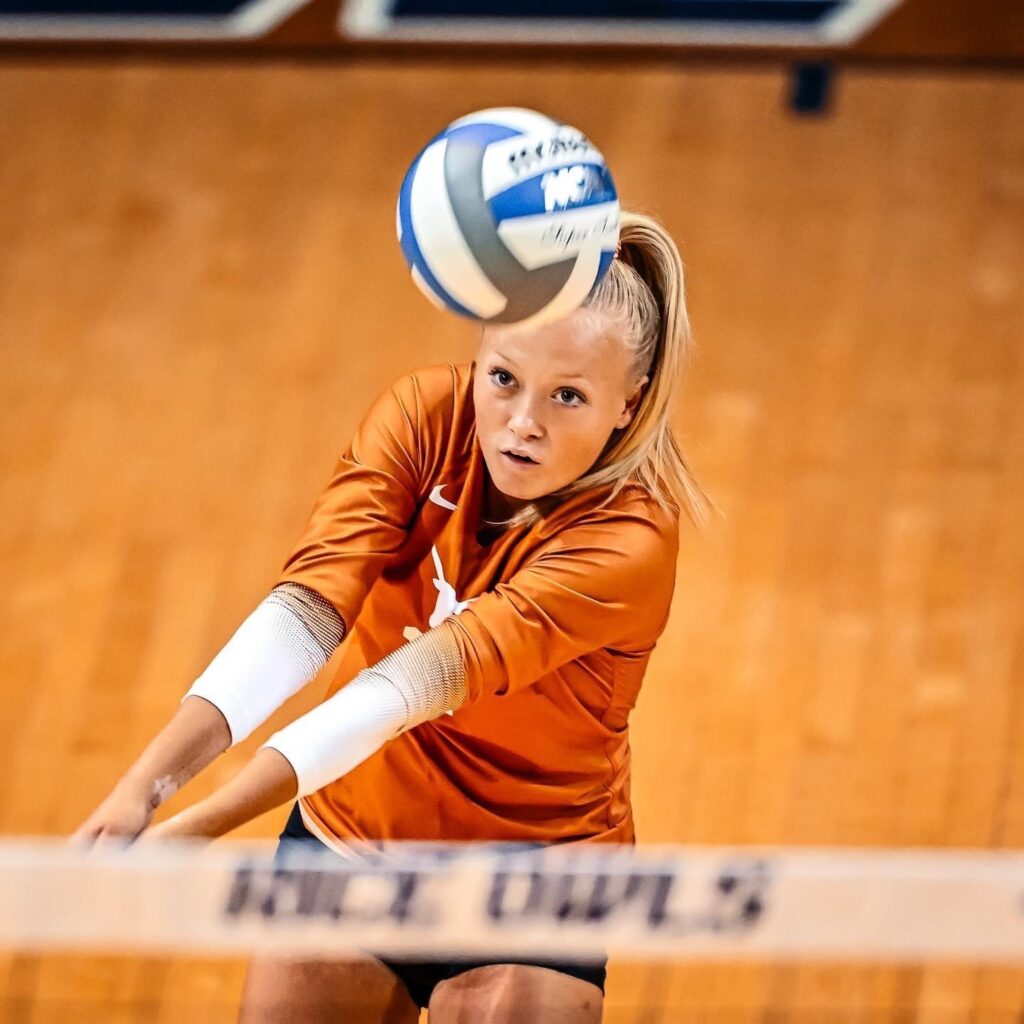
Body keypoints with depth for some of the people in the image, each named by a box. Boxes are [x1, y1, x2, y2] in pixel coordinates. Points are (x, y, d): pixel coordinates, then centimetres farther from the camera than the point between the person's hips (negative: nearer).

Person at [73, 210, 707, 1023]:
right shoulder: (425, 417, -15)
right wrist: (147, 784, -41)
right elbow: (308, 607, -26)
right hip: (345, 840, 3)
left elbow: (424, 680, -36)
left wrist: (200, 824, -44)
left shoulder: (629, 542, -27)